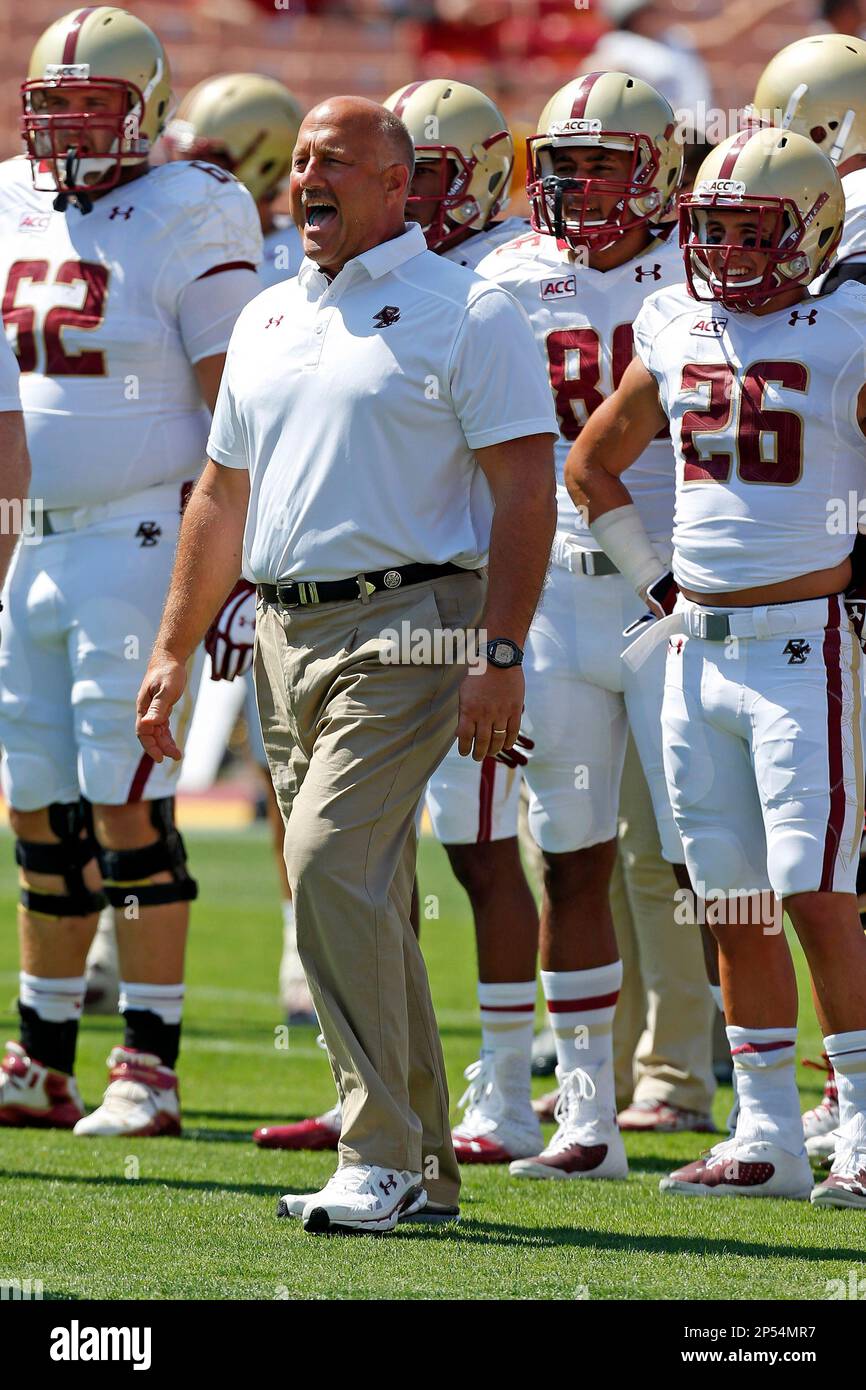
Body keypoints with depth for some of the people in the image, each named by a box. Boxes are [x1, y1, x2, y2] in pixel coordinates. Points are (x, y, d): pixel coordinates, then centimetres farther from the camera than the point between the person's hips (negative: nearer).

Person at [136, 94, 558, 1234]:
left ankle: (381, 1157, -16)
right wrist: (174, 650, 20)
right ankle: (424, 1169, 16)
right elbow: (223, 496, 24)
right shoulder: (267, 320, 17)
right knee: (363, 900, 9)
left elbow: (525, 494, -9)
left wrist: (501, 654, -17)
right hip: (288, 635, 7)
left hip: (406, 627, -7)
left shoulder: (466, 313, -4)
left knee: (332, 862, -19)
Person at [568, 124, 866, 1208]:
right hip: (699, 650, 6)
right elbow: (590, 463, 23)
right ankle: (767, 1138, 13)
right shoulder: (676, 334, 10)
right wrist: (653, 581, 17)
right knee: (734, 907, 7)